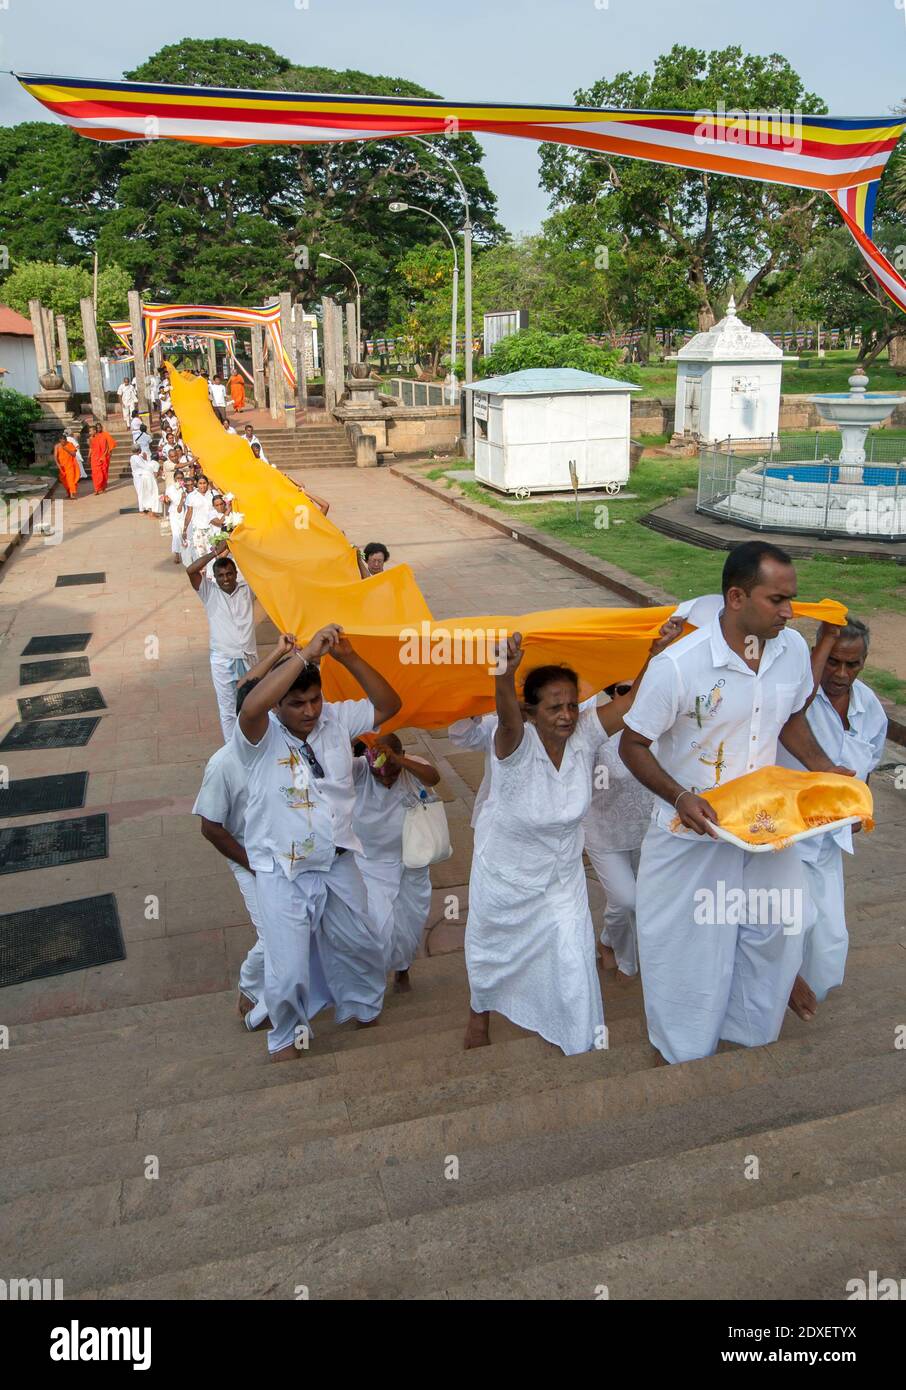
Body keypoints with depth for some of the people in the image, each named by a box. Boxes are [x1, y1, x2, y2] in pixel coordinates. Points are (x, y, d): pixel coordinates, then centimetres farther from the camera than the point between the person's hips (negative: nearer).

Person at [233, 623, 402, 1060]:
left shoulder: (336, 718, -5)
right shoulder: (262, 736, -20)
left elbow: (388, 704, -6)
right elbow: (251, 707, -42)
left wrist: (348, 657, -20)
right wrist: (306, 652, -42)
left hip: (337, 863, 5)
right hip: (282, 873, -4)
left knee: (360, 944, 23)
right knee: (287, 967, 3)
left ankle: (363, 1005, 53)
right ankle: (287, 1033, 35)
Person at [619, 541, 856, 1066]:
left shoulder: (793, 649, -8)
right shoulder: (678, 665, -25)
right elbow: (632, 746, -15)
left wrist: (824, 768, -4)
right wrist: (680, 798, -28)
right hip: (695, 832, -5)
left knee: (778, 932, 15)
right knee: (691, 950, 10)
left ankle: (750, 1038, 43)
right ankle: (688, 1064, 36)